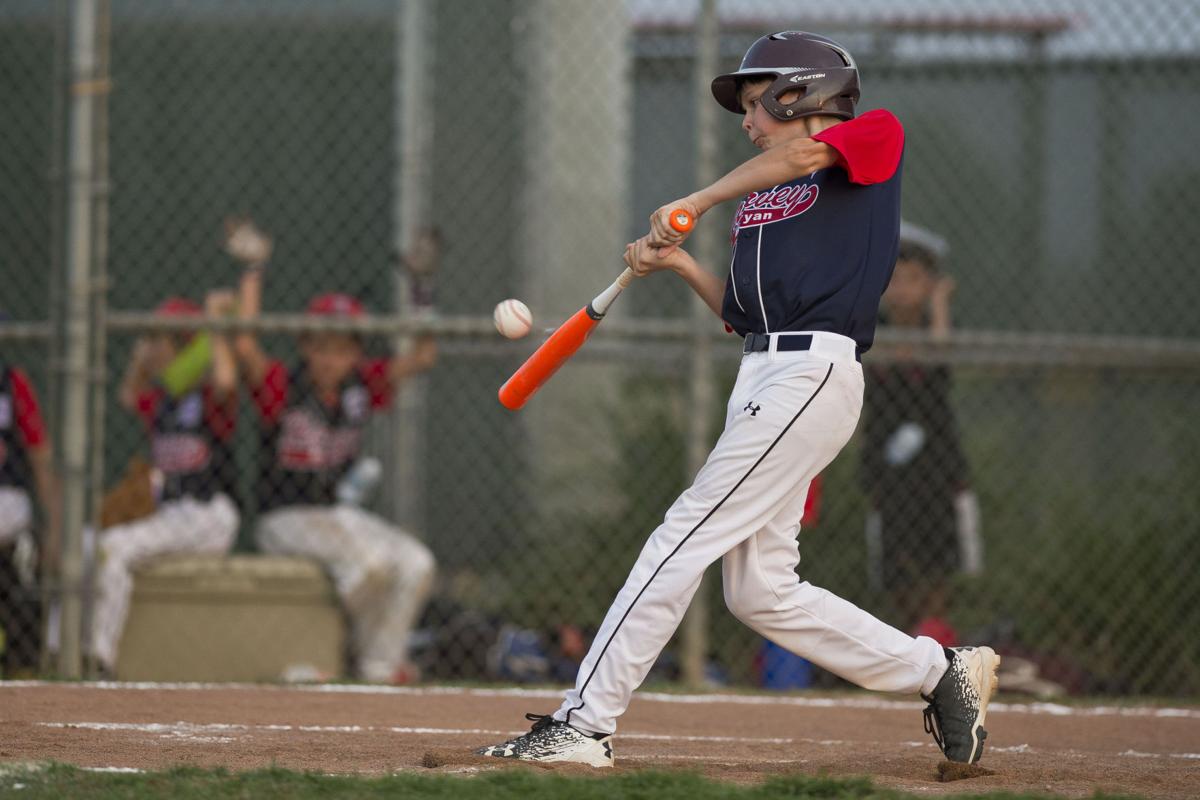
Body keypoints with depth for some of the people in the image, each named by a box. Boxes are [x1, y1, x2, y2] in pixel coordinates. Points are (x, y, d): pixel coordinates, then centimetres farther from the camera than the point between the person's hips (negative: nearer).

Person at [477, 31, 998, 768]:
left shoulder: (877, 138, 1)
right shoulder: (759, 199, 23)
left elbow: (802, 156, -19)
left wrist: (695, 203, -18)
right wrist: (679, 263, 6)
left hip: (814, 371, -9)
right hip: (762, 377, 9)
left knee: (686, 538, -13)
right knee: (760, 592, 6)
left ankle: (585, 724, -13)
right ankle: (941, 672, 15)